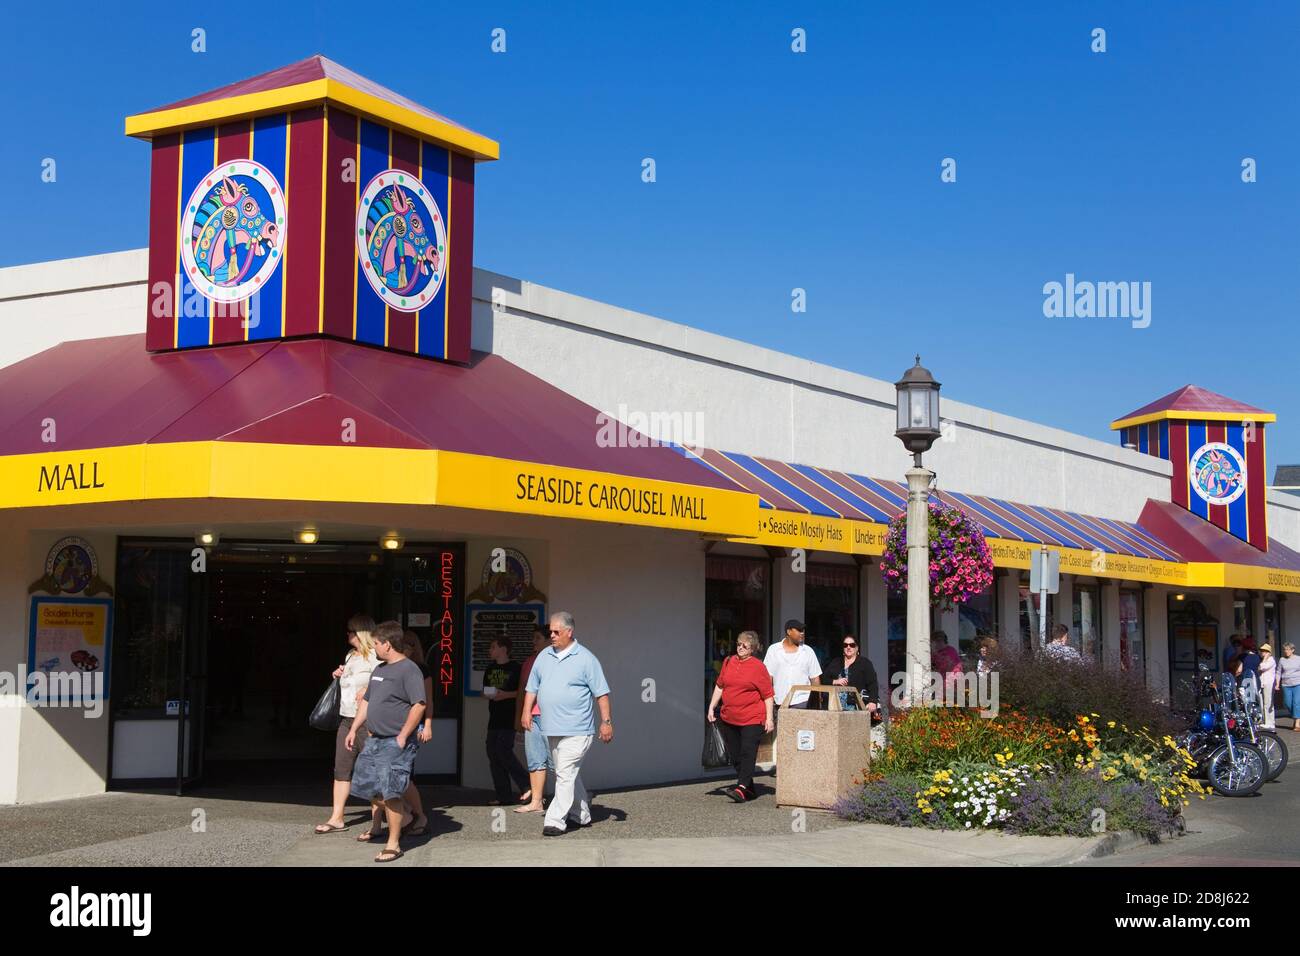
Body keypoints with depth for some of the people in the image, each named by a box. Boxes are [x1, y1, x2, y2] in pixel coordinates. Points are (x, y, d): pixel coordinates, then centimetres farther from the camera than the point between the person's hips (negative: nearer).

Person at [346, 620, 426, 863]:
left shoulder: (409, 670, -13)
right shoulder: (379, 670, 17)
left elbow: (420, 704, -20)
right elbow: (367, 701, 25)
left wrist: (403, 737, -20)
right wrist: (354, 729, 20)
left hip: (396, 743, -9)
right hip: (374, 740, 9)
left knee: (390, 793, -10)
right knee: (366, 788, 10)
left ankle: (393, 845, 0)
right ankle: (403, 816, 31)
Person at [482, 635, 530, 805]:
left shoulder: (514, 668, -6)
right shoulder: (491, 668, 15)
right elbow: (485, 690, 23)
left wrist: (506, 694, -19)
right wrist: (487, 694, 1)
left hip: (509, 718, -8)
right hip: (494, 718, 8)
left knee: (504, 752, -16)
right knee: (493, 754, 4)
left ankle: (527, 786, -5)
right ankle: (504, 796, 9)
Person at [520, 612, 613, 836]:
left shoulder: (585, 659, -4)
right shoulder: (544, 656, 12)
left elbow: (601, 693, -4)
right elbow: (532, 687, 17)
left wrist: (606, 721, -9)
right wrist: (527, 712, 6)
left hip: (576, 730, -7)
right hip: (552, 729, 7)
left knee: (566, 775, -12)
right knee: (566, 774, 14)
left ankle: (556, 821, -13)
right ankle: (582, 816, 27)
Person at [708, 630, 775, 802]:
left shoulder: (758, 667, -6)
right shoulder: (728, 662, 10)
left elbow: (768, 694, -6)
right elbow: (719, 686, 19)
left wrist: (769, 718, -10)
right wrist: (712, 707, 15)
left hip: (752, 719, -6)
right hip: (729, 718, 6)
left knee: (747, 753, -14)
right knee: (735, 755, 9)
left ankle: (741, 788, -20)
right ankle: (750, 790, 19)